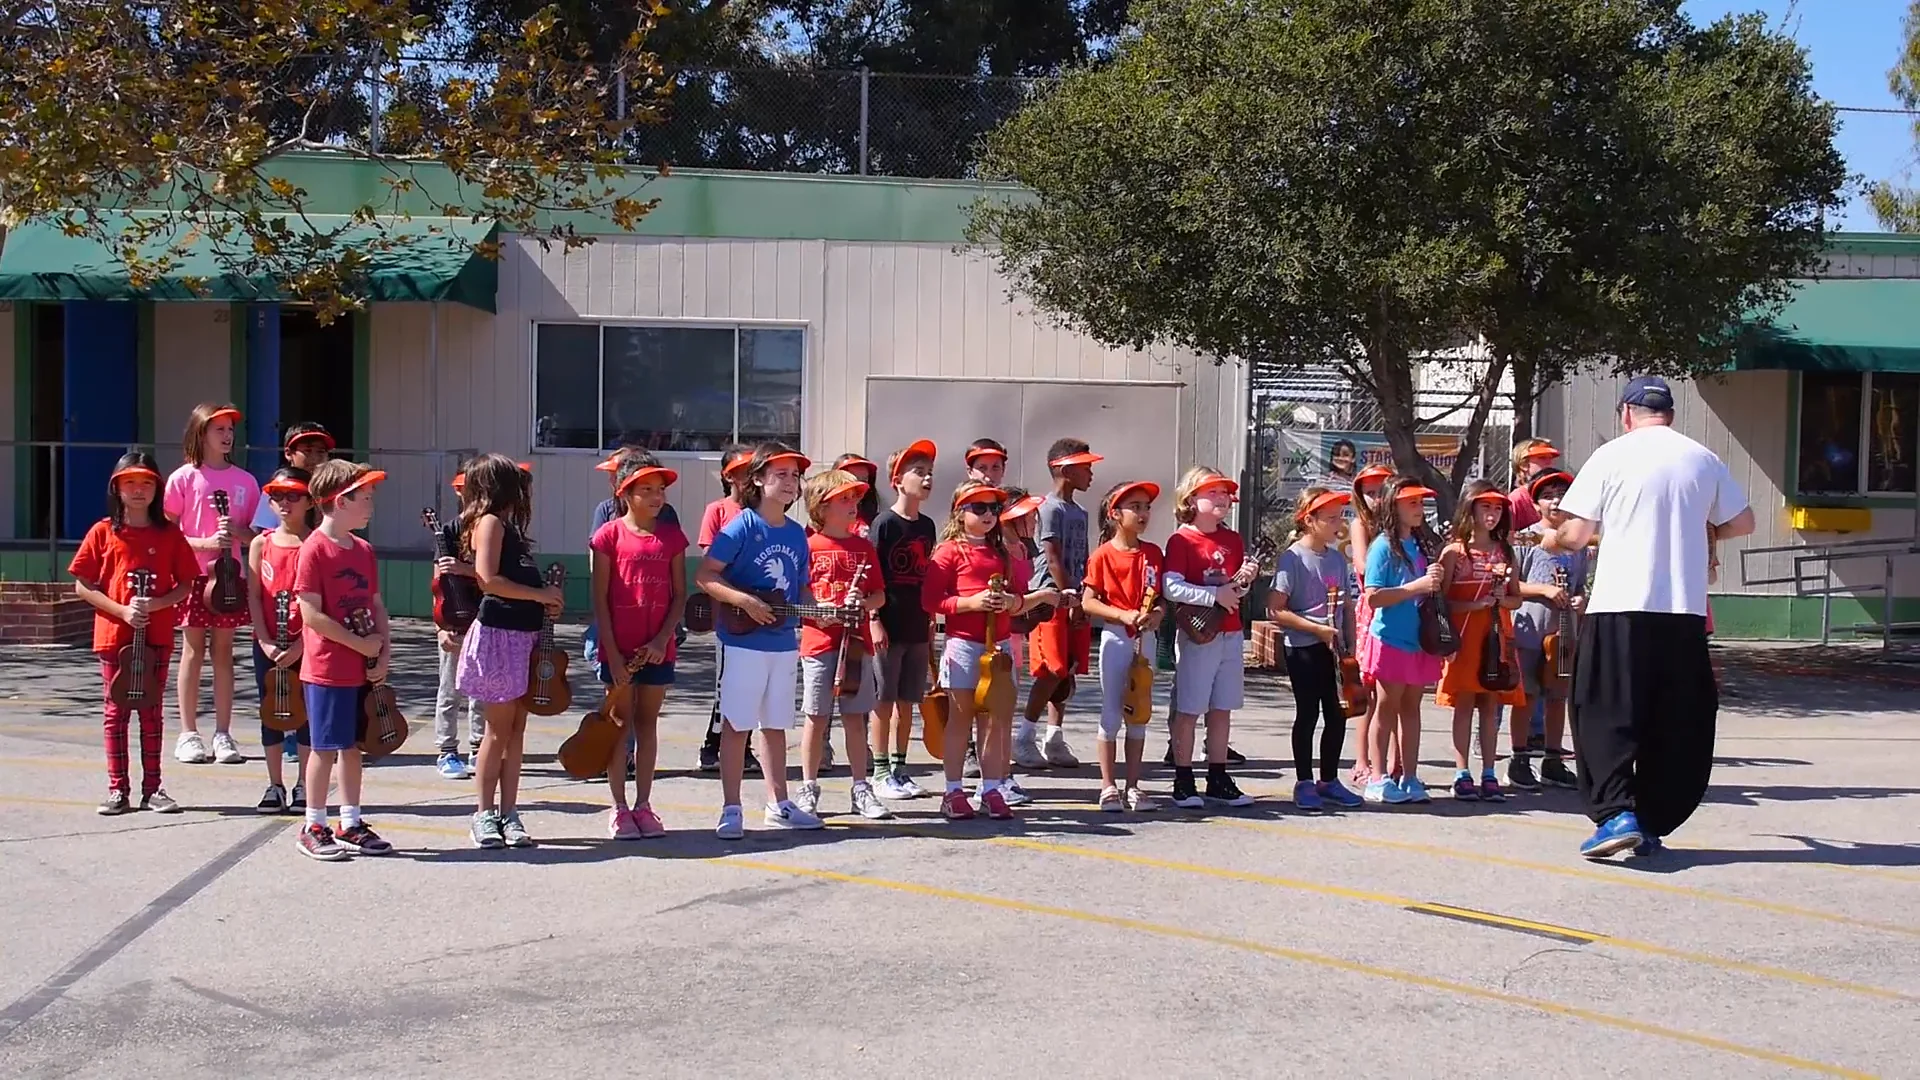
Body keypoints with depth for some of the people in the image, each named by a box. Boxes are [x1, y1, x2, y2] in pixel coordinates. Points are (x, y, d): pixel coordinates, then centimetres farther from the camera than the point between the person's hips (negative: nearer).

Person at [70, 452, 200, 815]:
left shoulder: (169, 533, 2)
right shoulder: (103, 532, 0)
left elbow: (185, 585, 4)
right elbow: (83, 585, 0)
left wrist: (155, 604, -14)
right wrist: (122, 610, -13)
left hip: (157, 636, 1)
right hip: (114, 634, 0)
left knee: (151, 709, 6)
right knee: (116, 710, 5)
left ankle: (152, 789, 13)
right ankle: (118, 789, 12)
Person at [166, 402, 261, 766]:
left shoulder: (245, 480, 7)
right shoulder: (184, 478, -2)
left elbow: (256, 535, 10)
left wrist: (237, 531, -11)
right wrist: (207, 543, -16)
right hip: (193, 574, -2)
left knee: (223, 650, 5)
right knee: (194, 648, 2)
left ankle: (223, 733, 9)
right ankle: (189, 734, 9)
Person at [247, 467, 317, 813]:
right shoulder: (261, 544, 5)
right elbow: (254, 596, 1)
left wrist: (299, 645, -16)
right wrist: (266, 642, -9)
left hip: (305, 643, -3)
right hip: (267, 644, 3)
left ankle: (303, 786, 13)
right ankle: (275, 785, 18)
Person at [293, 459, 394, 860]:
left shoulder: (364, 550, 11)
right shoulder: (315, 549, -12)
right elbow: (311, 615, -17)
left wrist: (385, 652, 1)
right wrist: (361, 644, -14)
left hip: (364, 668, 7)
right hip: (327, 670, -7)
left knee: (353, 745, 12)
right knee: (325, 747, 0)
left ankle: (350, 825, 21)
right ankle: (314, 827, 11)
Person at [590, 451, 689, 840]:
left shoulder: (672, 537, 4)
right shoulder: (610, 535, -5)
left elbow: (679, 596, 4)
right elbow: (600, 600, -6)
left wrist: (662, 640, -8)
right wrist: (612, 654, -10)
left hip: (658, 649, 3)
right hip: (619, 649, -3)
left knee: (648, 724, 9)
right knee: (620, 724, 5)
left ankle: (643, 805, 18)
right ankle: (619, 808, 12)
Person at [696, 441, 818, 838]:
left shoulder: (796, 533, 8)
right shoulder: (743, 526, -11)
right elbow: (704, 576, -15)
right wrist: (746, 602, -23)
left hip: (784, 643, 6)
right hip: (744, 642, -6)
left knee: (775, 723, 15)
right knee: (737, 723, 0)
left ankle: (778, 804, 24)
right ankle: (731, 809, 7)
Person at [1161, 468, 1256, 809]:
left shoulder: (1234, 541, 13)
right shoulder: (1181, 540, -8)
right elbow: (1170, 587, -18)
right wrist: (1215, 594, -21)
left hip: (1230, 634, 6)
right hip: (1196, 635, -6)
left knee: (1222, 709, 11)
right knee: (1188, 710, -1)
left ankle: (1218, 780, 19)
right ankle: (1183, 783, 6)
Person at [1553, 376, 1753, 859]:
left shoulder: (1612, 456, -1)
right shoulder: (1703, 460, 9)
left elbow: (1574, 534, -3)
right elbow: (1742, 523, 15)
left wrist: (1552, 536, 19)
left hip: (1619, 607, -3)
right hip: (1685, 611, 3)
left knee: (1606, 715, 2)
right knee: (1675, 723, 11)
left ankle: (1616, 813, -12)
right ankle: (1652, 823, 14)